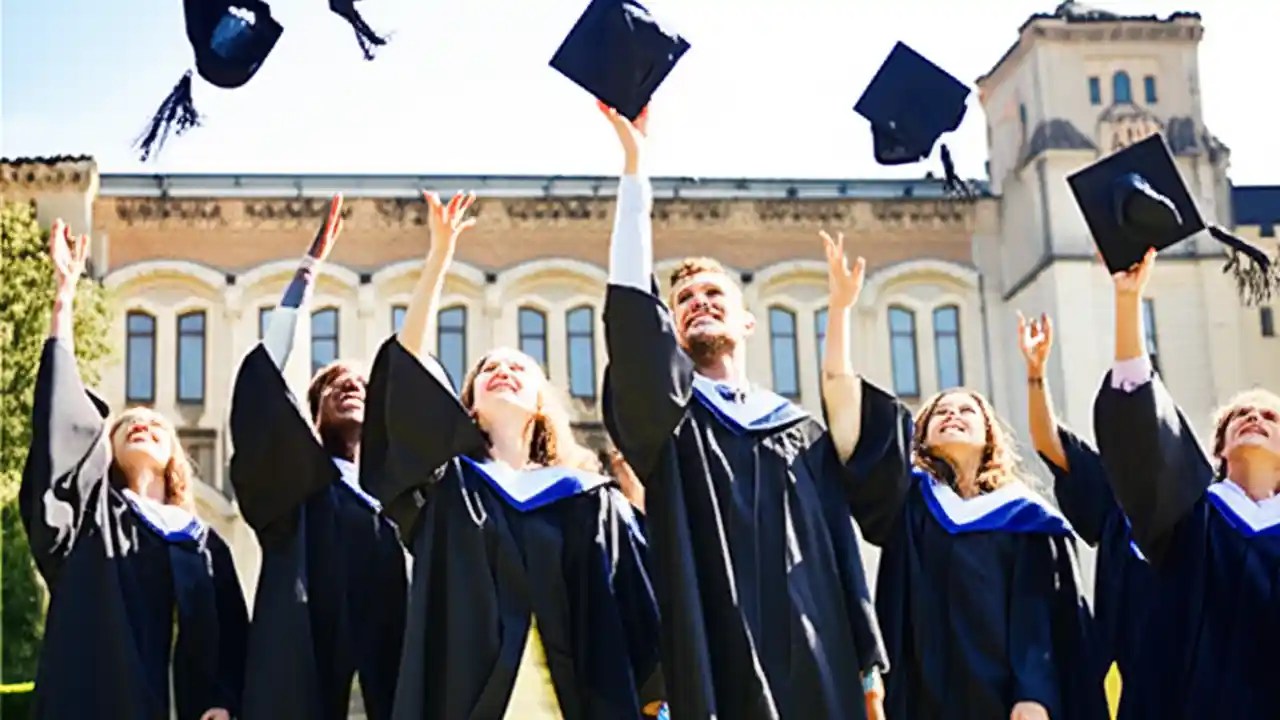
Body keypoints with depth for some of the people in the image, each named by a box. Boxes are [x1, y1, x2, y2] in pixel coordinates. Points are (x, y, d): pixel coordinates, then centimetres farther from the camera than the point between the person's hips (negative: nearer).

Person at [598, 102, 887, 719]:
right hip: (718, 668, -2)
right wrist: (633, 160, -9)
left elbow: (842, 553, 13)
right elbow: (631, 305, -4)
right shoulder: (665, 412, 10)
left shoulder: (803, 432, 17)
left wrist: (867, 667, 4)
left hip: (815, 669, 3)